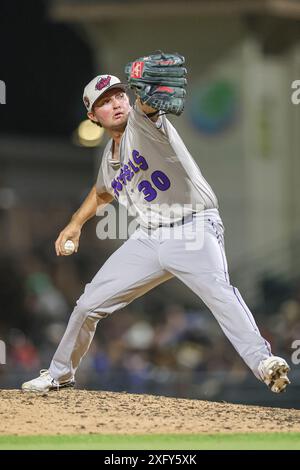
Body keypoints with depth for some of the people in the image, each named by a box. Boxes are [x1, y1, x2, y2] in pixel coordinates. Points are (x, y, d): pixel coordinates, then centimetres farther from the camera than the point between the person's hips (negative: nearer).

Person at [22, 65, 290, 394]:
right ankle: (59, 374, 32)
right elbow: (102, 193, 36)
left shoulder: (142, 118, -7)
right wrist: (76, 223, 25)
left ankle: (261, 361, -48)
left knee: (216, 288, -35)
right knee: (89, 303, 10)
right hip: (149, 240, 7)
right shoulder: (109, 159, 13)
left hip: (194, 228, -7)